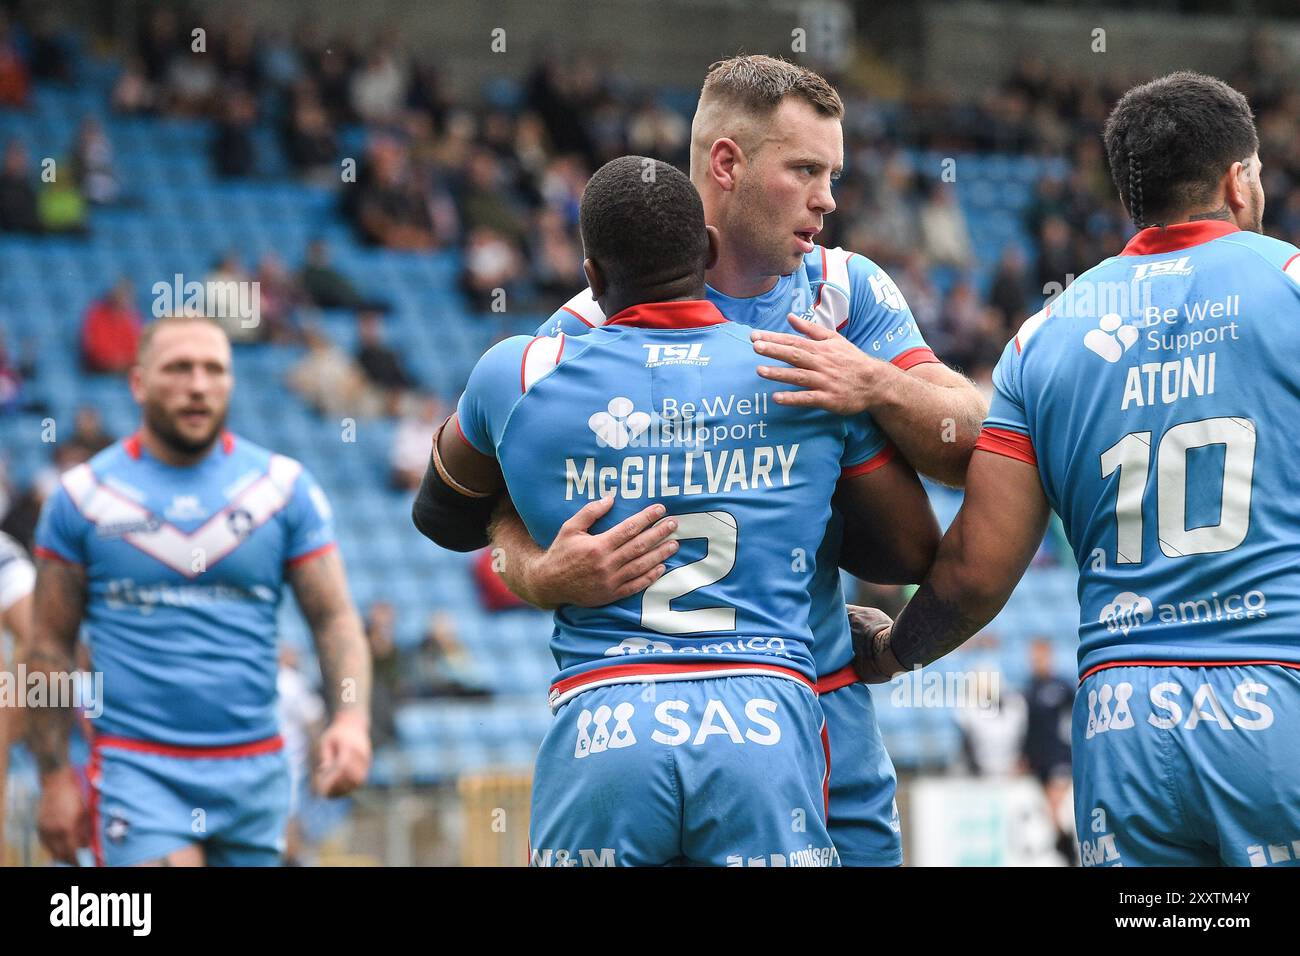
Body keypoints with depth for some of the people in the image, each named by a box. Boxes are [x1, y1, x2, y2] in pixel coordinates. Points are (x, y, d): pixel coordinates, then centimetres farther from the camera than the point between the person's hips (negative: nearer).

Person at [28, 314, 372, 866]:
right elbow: (51, 645, 5)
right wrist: (53, 776, 1)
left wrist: (352, 719, -14)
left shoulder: (284, 486, 5)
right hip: (137, 770, -3)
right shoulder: (84, 494, 2)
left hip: (254, 773, 3)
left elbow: (335, 619, 4)